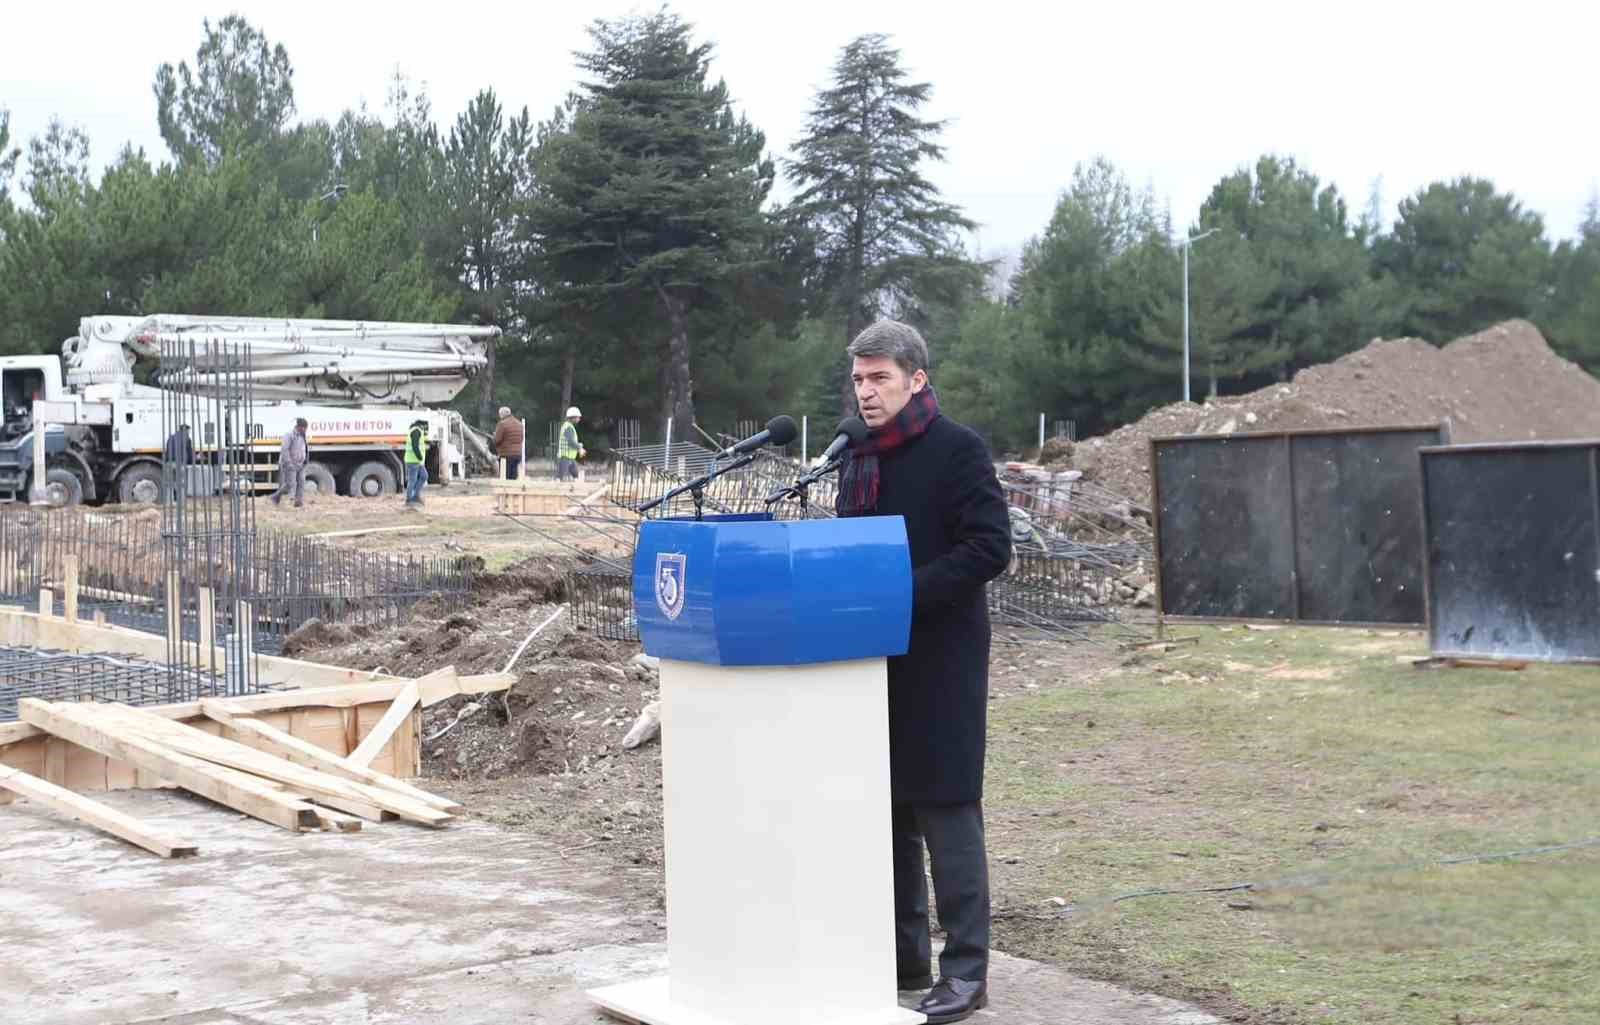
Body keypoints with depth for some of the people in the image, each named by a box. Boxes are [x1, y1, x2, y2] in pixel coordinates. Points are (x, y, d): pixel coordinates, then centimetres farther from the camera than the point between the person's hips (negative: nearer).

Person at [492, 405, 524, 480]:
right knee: (514, 477, 8)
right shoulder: (519, 423, 12)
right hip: (518, 454, 7)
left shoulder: (502, 424, -10)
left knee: (507, 477, -6)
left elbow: (497, 440, -11)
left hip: (506, 455, -7)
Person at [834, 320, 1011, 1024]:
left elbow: (988, 549, -15)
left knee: (947, 812, -4)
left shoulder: (958, 450, -8)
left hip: (939, 661, -7)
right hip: (873, 659, 7)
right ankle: (902, 956, 22)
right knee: (887, 809, 12)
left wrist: (904, 594, -21)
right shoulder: (859, 460, 14)